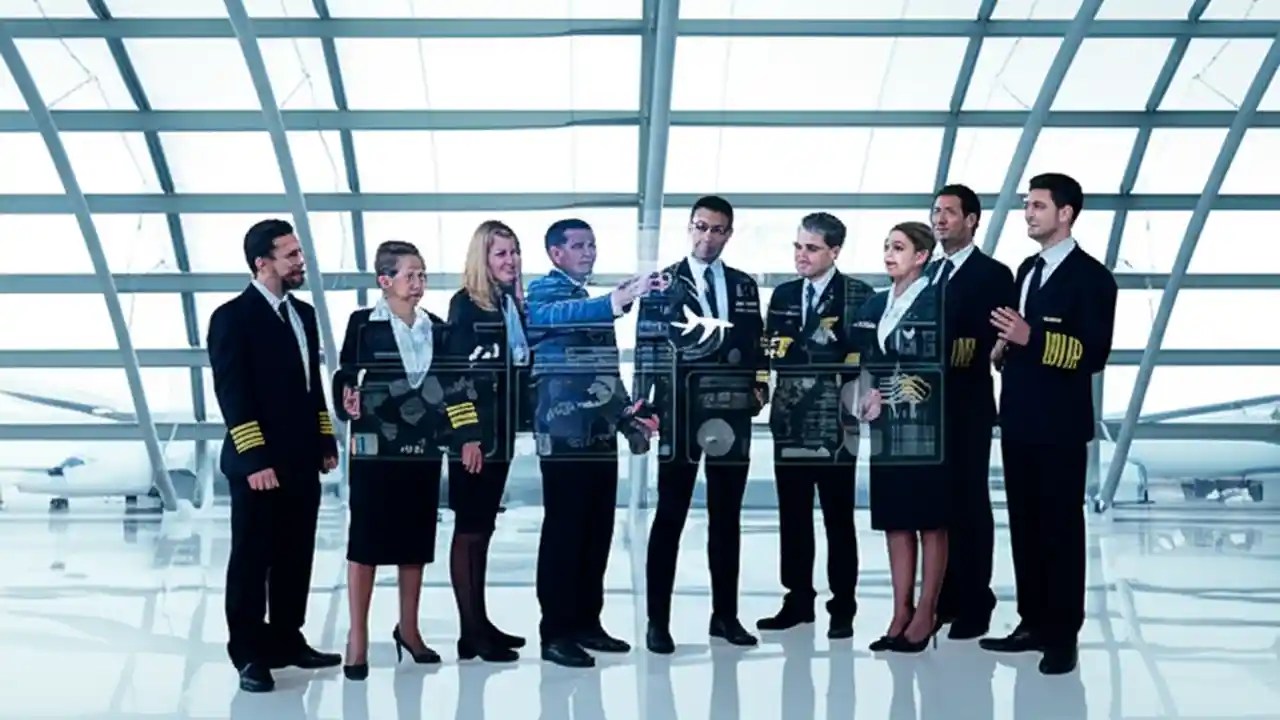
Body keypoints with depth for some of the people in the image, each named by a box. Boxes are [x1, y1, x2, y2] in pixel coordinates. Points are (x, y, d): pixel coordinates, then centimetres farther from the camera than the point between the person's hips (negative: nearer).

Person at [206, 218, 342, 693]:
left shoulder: (303, 314, 14)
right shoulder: (232, 317, -9)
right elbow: (232, 395, -14)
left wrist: (326, 442, 12)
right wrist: (254, 459, -19)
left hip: (301, 461, 7)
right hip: (259, 464, -7)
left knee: (296, 558, 11)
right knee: (252, 559, 1)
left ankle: (286, 641, 23)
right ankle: (249, 654, 10)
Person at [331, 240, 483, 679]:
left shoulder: (436, 329, 10)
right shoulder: (364, 324, -2)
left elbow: (453, 386, 8)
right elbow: (346, 376, -4)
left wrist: (468, 435, 0)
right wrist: (350, 404, -24)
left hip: (423, 448, 4)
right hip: (374, 448, -4)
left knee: (415, 540, 11)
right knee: (366, 539, -2)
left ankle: (408, 629, 24)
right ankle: (358, 637, 6)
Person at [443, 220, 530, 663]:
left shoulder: (515, 305, 11)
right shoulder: (465, 304, -9)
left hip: (501, 431, 7)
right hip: (473, 433, -7)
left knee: (483, 529, 13)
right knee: (468, 530, -2)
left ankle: (481, 622, 21)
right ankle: (470, 632, 2)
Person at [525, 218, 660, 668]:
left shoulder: (594, 302, 20)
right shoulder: (543, 292, -3)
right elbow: (560, 316, -27)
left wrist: (628, 417, 11)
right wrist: (618, 300, -41)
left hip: (601, 433, 8)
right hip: (565, 433, -8)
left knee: (598, 531, 9)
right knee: (564, 531, -6)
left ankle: (586, 622, 17)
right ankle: (555, 632, -1)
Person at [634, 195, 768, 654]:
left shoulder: (744, 286, 13)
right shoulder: (663, 284, 3)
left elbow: (755, 345, 15)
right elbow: (645, 349, -2)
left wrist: (760, 386, -1)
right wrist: (642, 404, -11)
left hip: (732, 413, 4)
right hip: (679, 411, -3)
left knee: (727, 516, 9)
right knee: (670, 516, 0)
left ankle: (725, 614, 18)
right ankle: (658, 619, 6)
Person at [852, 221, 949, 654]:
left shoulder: (936, 301, -6)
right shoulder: (875, 305, 13)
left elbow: (940, 364, -12)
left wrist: (890, 394, -13)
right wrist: (868, 395, -3)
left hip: (925, 425, -6)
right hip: (887, 426, 6)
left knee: (931, 521, 2)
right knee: (895, 520, 9)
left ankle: (926, 614, 8)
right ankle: (901, 613, 16)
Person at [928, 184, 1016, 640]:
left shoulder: (992, 274, -5)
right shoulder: (929, 274, 17)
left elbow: (994, 340, -13)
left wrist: (953, 352, -24)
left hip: (967, 407, -6)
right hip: (929, 405, 6)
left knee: (969, 504, 0)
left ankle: (974, 604, 8)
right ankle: (943, 598, 19)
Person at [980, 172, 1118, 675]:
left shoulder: (1091, 276, -9)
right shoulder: (1027, 270, 16)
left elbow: (1094, 354, -17)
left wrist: (1030, 339, -27)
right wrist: (1005, 350, 3)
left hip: (1059, 423, -8)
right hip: (1018, 419, 8)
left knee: (1061, 526, 0)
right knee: (1024, 524, 12)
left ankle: (1063, 634, 8)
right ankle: (1033, 623, 22)